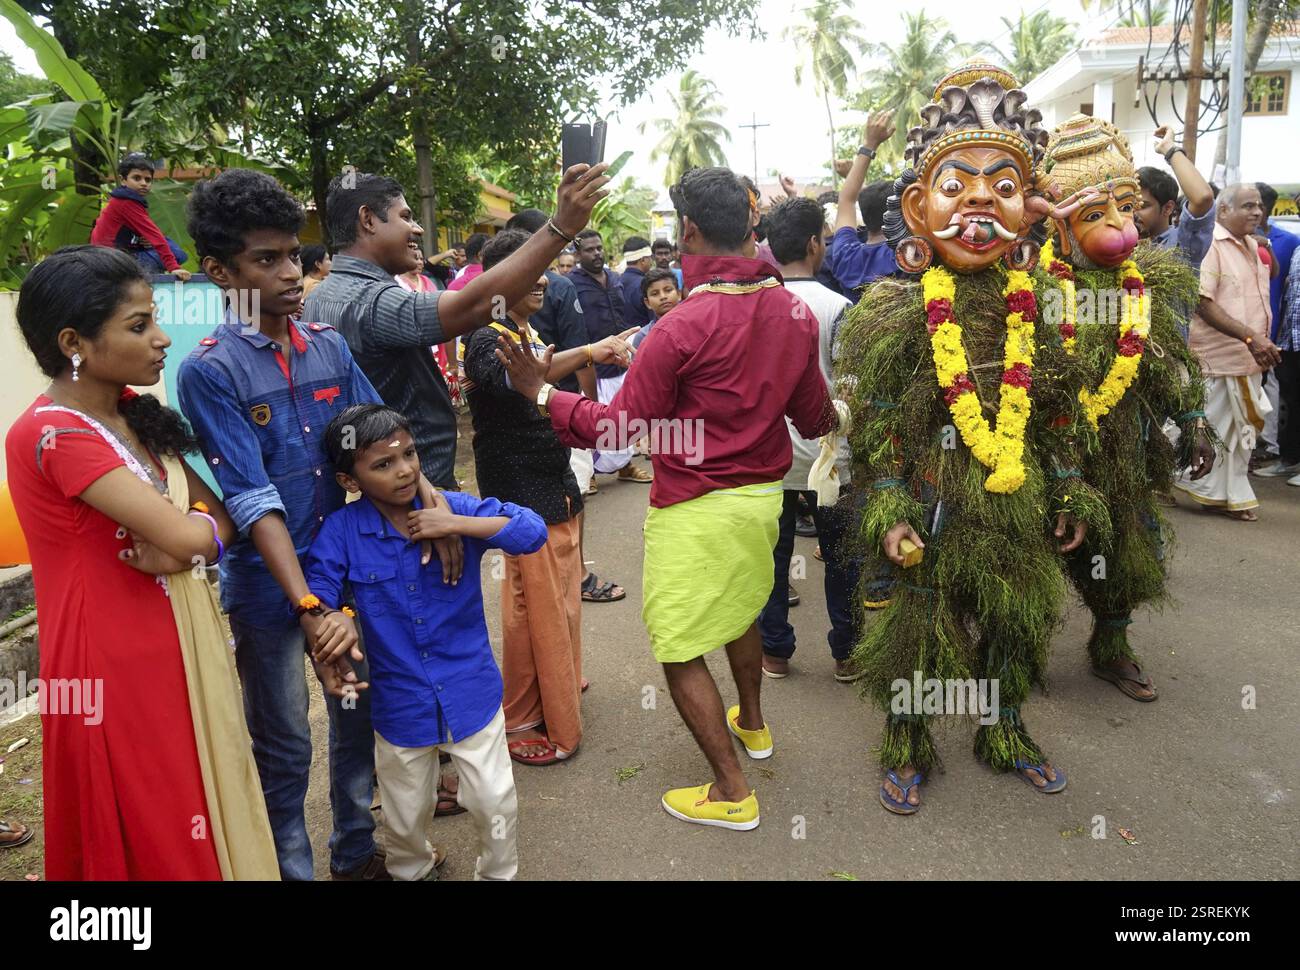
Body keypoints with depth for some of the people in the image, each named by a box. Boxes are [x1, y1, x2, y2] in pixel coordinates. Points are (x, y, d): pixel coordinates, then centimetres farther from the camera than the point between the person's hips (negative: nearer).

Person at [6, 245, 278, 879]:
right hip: (117, 672, -7)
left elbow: (221, 513, 6)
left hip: (176, 652, 8)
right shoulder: (55, 434, -20)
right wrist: (203, 529, -3)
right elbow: (184, 535, -26)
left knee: (194, 827, 20)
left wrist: (186, 541, -15)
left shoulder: (134, 413, 7)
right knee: (151, 845, 10)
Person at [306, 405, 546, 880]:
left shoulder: (453, 507, -12)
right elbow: (317, 589, -15)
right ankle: (412, 870, 54)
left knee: (494, 802, 9)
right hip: (399, 702, 1)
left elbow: (532, 530, -19)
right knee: (405, 817, 21)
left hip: (471, 693, -1)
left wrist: (456, 524, -27)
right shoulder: (342, 530, -11)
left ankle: (499, 872, 40)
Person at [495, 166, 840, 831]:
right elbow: (814, 417, 9)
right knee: (738, 608, 30)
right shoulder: (794, 311, -1)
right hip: (763, 494, 8)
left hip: (694, 508, -8)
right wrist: (834, 415, 32)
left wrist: (541, 391, -9)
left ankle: (732, 792, 13)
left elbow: (618, 425, -18)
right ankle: (751, 723, 50)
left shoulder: (684, 326, -22)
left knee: (679, 648, 5)